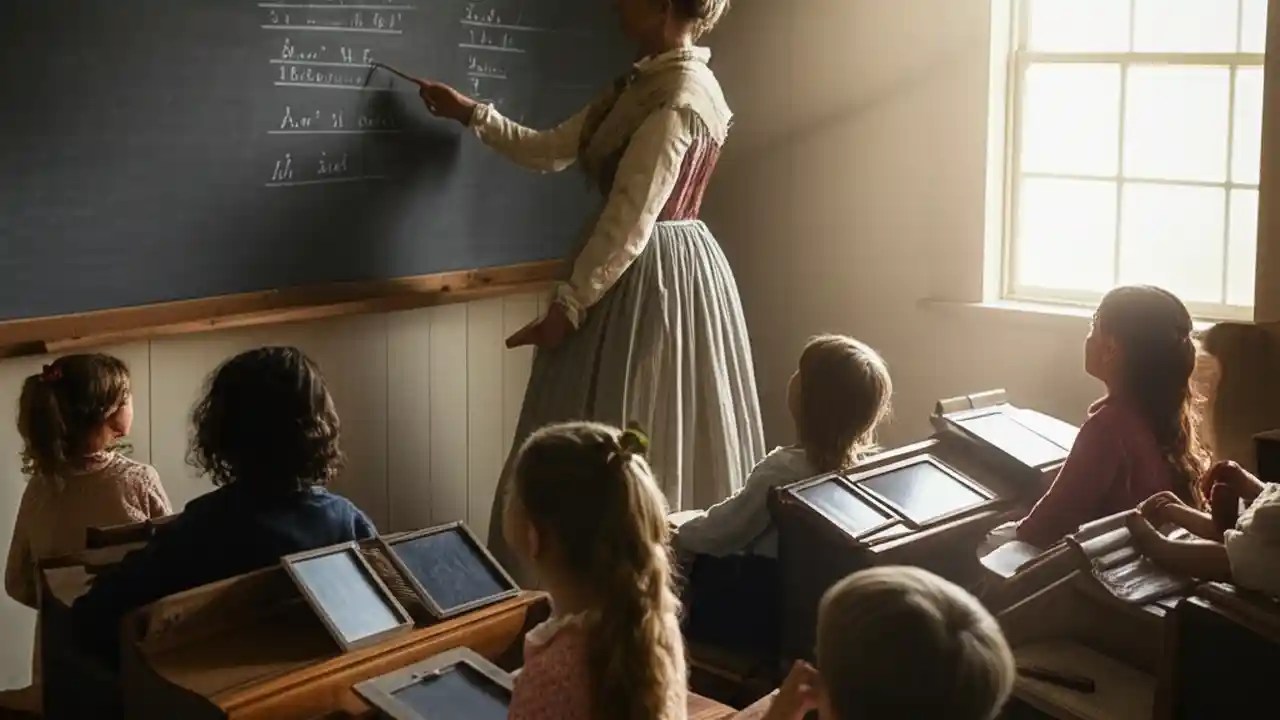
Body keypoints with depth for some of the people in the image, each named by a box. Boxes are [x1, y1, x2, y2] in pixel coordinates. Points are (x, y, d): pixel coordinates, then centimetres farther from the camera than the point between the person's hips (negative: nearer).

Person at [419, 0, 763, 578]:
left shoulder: (678, 97, -19)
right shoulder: (644, 83, 11)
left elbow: (631, 221, -21)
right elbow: (551, 150, 18)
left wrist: (568, 308, -18)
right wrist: (471, 114, 15)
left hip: (655, 280, -10)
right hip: (638, 271, 10)